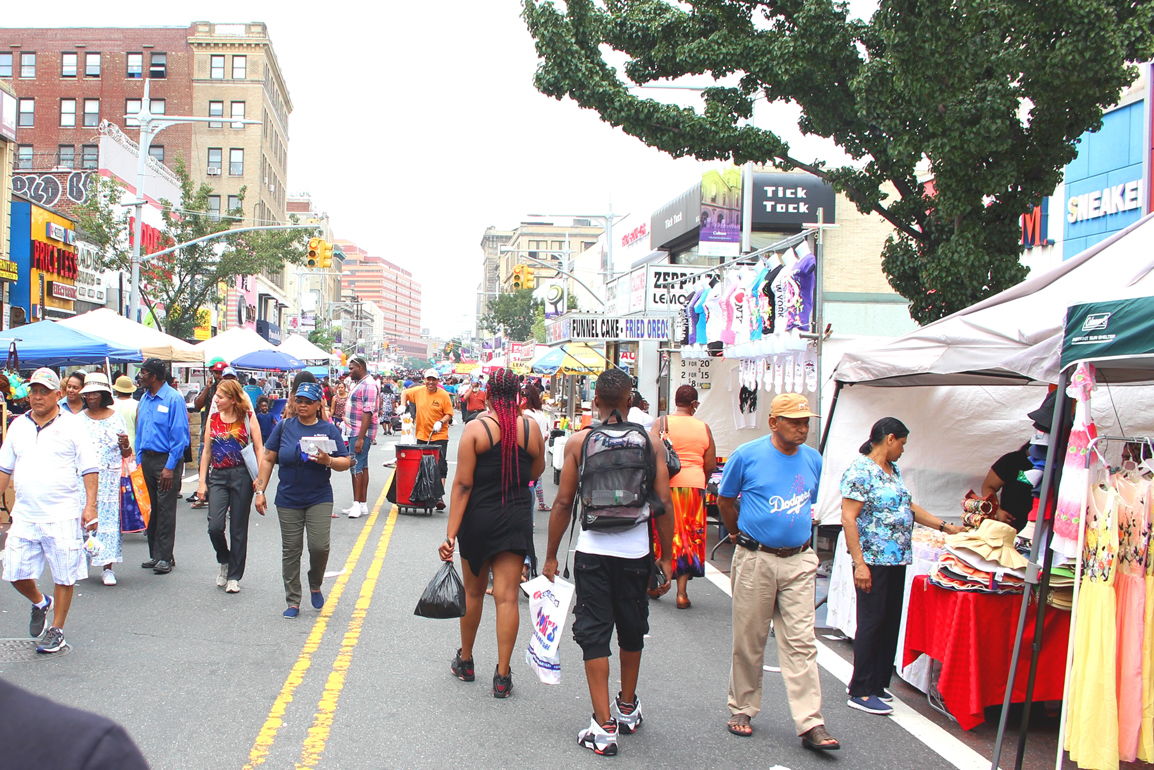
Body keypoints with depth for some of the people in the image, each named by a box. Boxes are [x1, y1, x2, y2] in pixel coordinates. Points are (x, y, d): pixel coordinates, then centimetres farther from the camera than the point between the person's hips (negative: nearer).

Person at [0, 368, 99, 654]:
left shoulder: (71, 425, -3)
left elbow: (89, 468, -4)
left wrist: (90, 506, -11)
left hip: (62, 516, -4)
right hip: (24, 515, 4)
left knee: (63, 576, 3)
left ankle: (57, 630, 18)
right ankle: (40, 603, 36)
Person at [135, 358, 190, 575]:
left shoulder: (173, 399, -11)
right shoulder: (144, 399, 11)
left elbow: (179, 436, -13)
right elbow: (139, 431, 19)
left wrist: (170, 467, -16)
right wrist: (139, 459, 11)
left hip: (166, 460, -7)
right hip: (147, 458, 7)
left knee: (165, 509, -3)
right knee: (150, 508, 11)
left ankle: (165, 557, 4)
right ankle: (155, 555, 20)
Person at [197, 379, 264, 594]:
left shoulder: (248, 417, -1)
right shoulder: (213, 419, 8)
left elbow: (259, 449, -2)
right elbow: (207, 451, 11)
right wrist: (202, 481, 6)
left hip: (242, 476, -3)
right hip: (218, 476, 3)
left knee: (238, 528, 3)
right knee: (215, 526, -10)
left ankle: (234, 576, 14)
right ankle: (224, 561, 20)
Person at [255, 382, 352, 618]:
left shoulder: (329, 429, 1)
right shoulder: (284, 427, 3)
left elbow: (346, 462, 0)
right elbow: (268, 459, 6)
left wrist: (329, 461, -20)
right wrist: (260, 491, 1)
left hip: (319, 499, -1)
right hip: (288, 500, 1)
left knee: (319, 546, -11)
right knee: (291, 551, 5)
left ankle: (315, 586, 18)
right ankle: (293, 601, 16)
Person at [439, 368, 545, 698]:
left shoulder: (475, 428, -11)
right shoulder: (531, 428, -4)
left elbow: (462, 484, -12)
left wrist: (451, 533, -12)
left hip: (478, 518, -1)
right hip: (517, 519, 1)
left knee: (473, 592, 16)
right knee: (507, 596, 3)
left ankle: (465, 661, 33)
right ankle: (502, 675, 4)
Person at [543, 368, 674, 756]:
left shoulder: (578, 442, -5)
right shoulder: (649, 442, -3)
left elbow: (563, 503, -4)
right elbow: (664, 504, -3)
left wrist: (551, 557, 5)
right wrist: (666, 557, 6)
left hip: (593, 551, -2)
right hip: (636, 552, 2)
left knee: (594, 633, 5)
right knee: (632, 630, 19)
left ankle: (604, 727, 2)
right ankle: (628, 708, 38)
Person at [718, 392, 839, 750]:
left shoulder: (813, 460, 6)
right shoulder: (747, 455, -6)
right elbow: (724, 500, 7)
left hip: (799, 561, 3)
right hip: (755, 560, -3)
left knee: (801, 643, 0)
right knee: (749, 640, 7)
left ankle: (811, 724, 3)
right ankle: (741, 710, 23)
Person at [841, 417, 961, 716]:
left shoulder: (893, 470, 16)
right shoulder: (860, 471, -13)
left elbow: (908, 507, 26)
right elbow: (848, 518, -17)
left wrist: (946, 527, 21)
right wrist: (859, 563, -21)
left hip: (897, 559, 9)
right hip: (873, 560, -9)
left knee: (890, 623, 12)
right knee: (872, 623, -4)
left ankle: (877, 684, 22)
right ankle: (861, 692, 4)